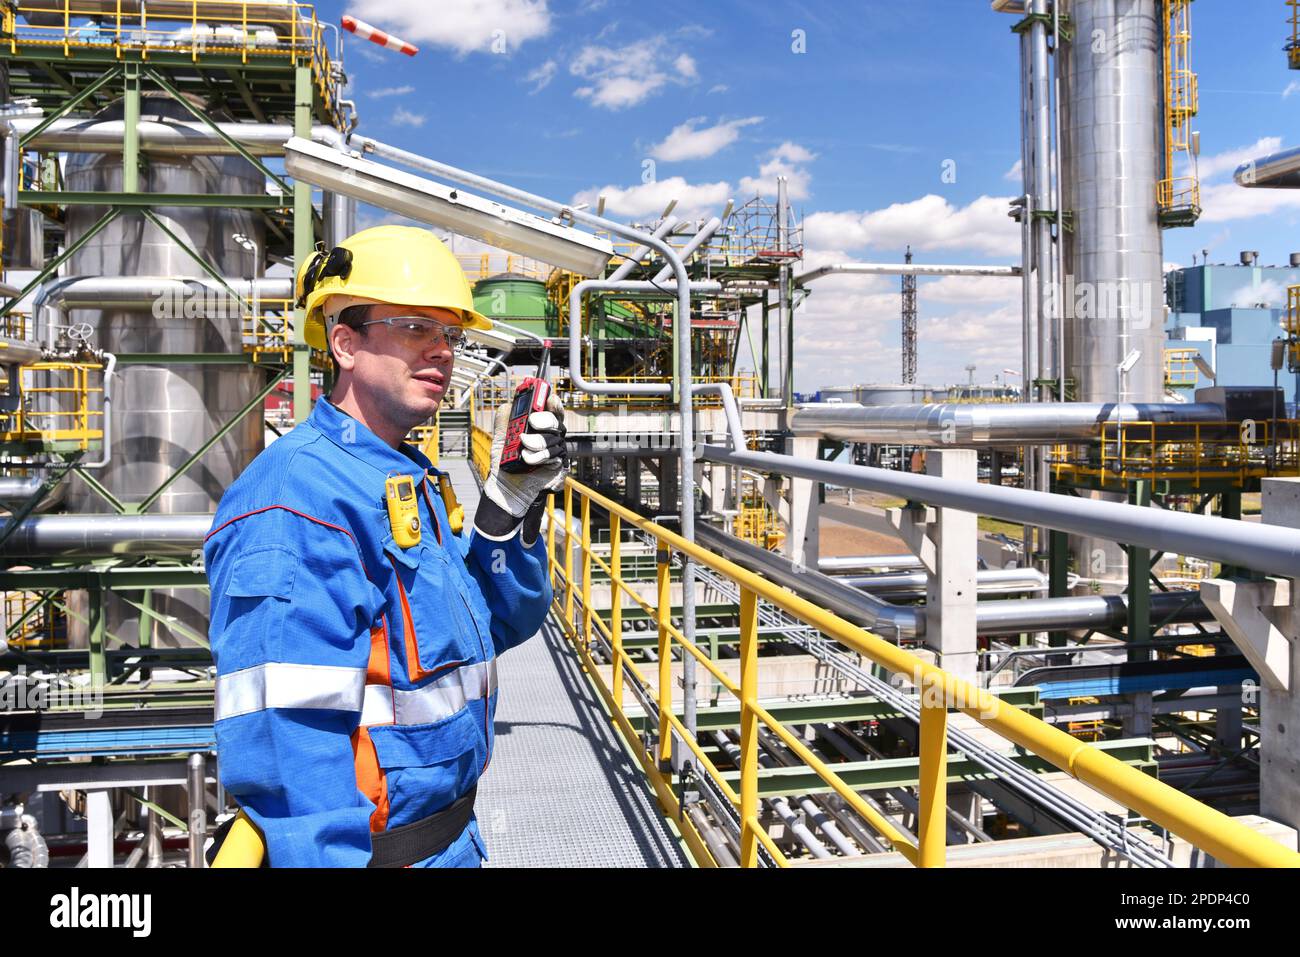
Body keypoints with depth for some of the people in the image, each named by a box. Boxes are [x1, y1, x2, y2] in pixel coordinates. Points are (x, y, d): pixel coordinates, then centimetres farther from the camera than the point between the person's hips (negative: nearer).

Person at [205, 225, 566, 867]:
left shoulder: (412, 479, 6)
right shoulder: (297, 493, -23)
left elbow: (496, 624, 9)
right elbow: (284, 736, -29)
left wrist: (513, 501, -4)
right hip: (373, 846, -9)